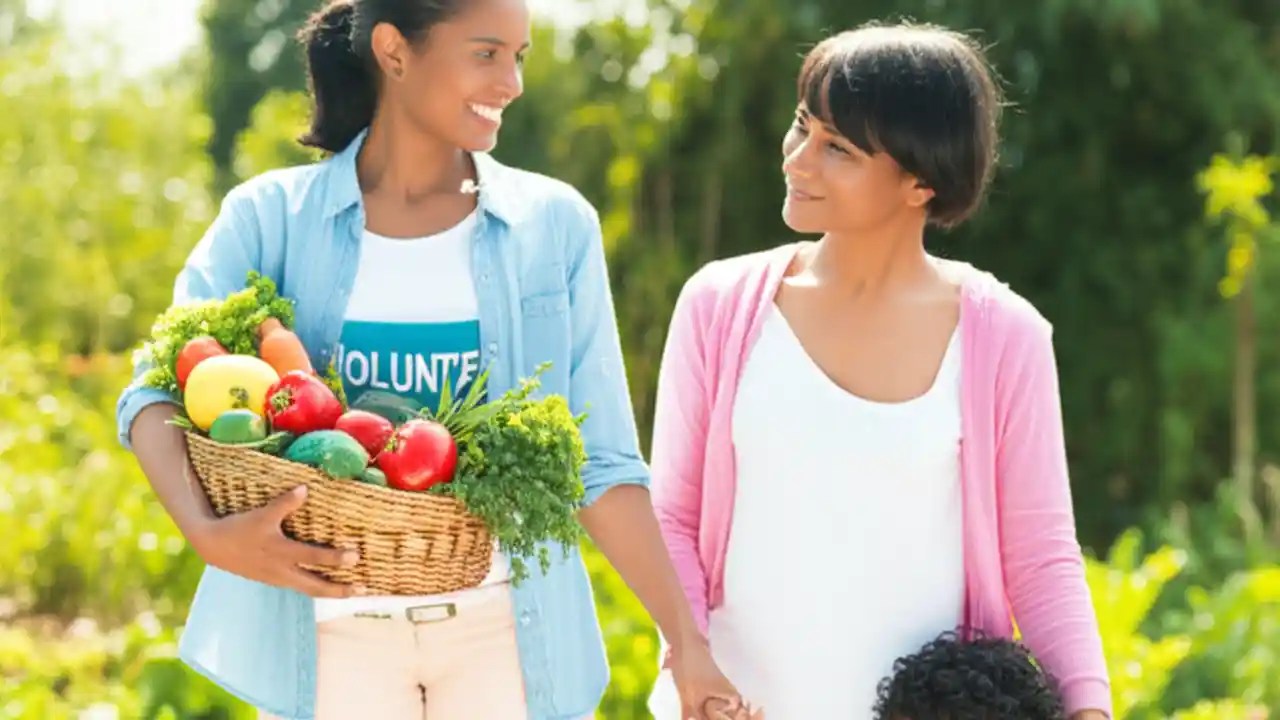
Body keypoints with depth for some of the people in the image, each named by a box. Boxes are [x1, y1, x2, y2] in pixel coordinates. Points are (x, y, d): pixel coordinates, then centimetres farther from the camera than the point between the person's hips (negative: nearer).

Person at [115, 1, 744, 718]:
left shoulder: (555, 224, 0)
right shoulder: (273, 216, -2)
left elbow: (599, 462, 0)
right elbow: (158, 388, -8)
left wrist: (687, 642, -6)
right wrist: (207, 532, -27)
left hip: (504, 630, 1)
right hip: (333, 629, 0)